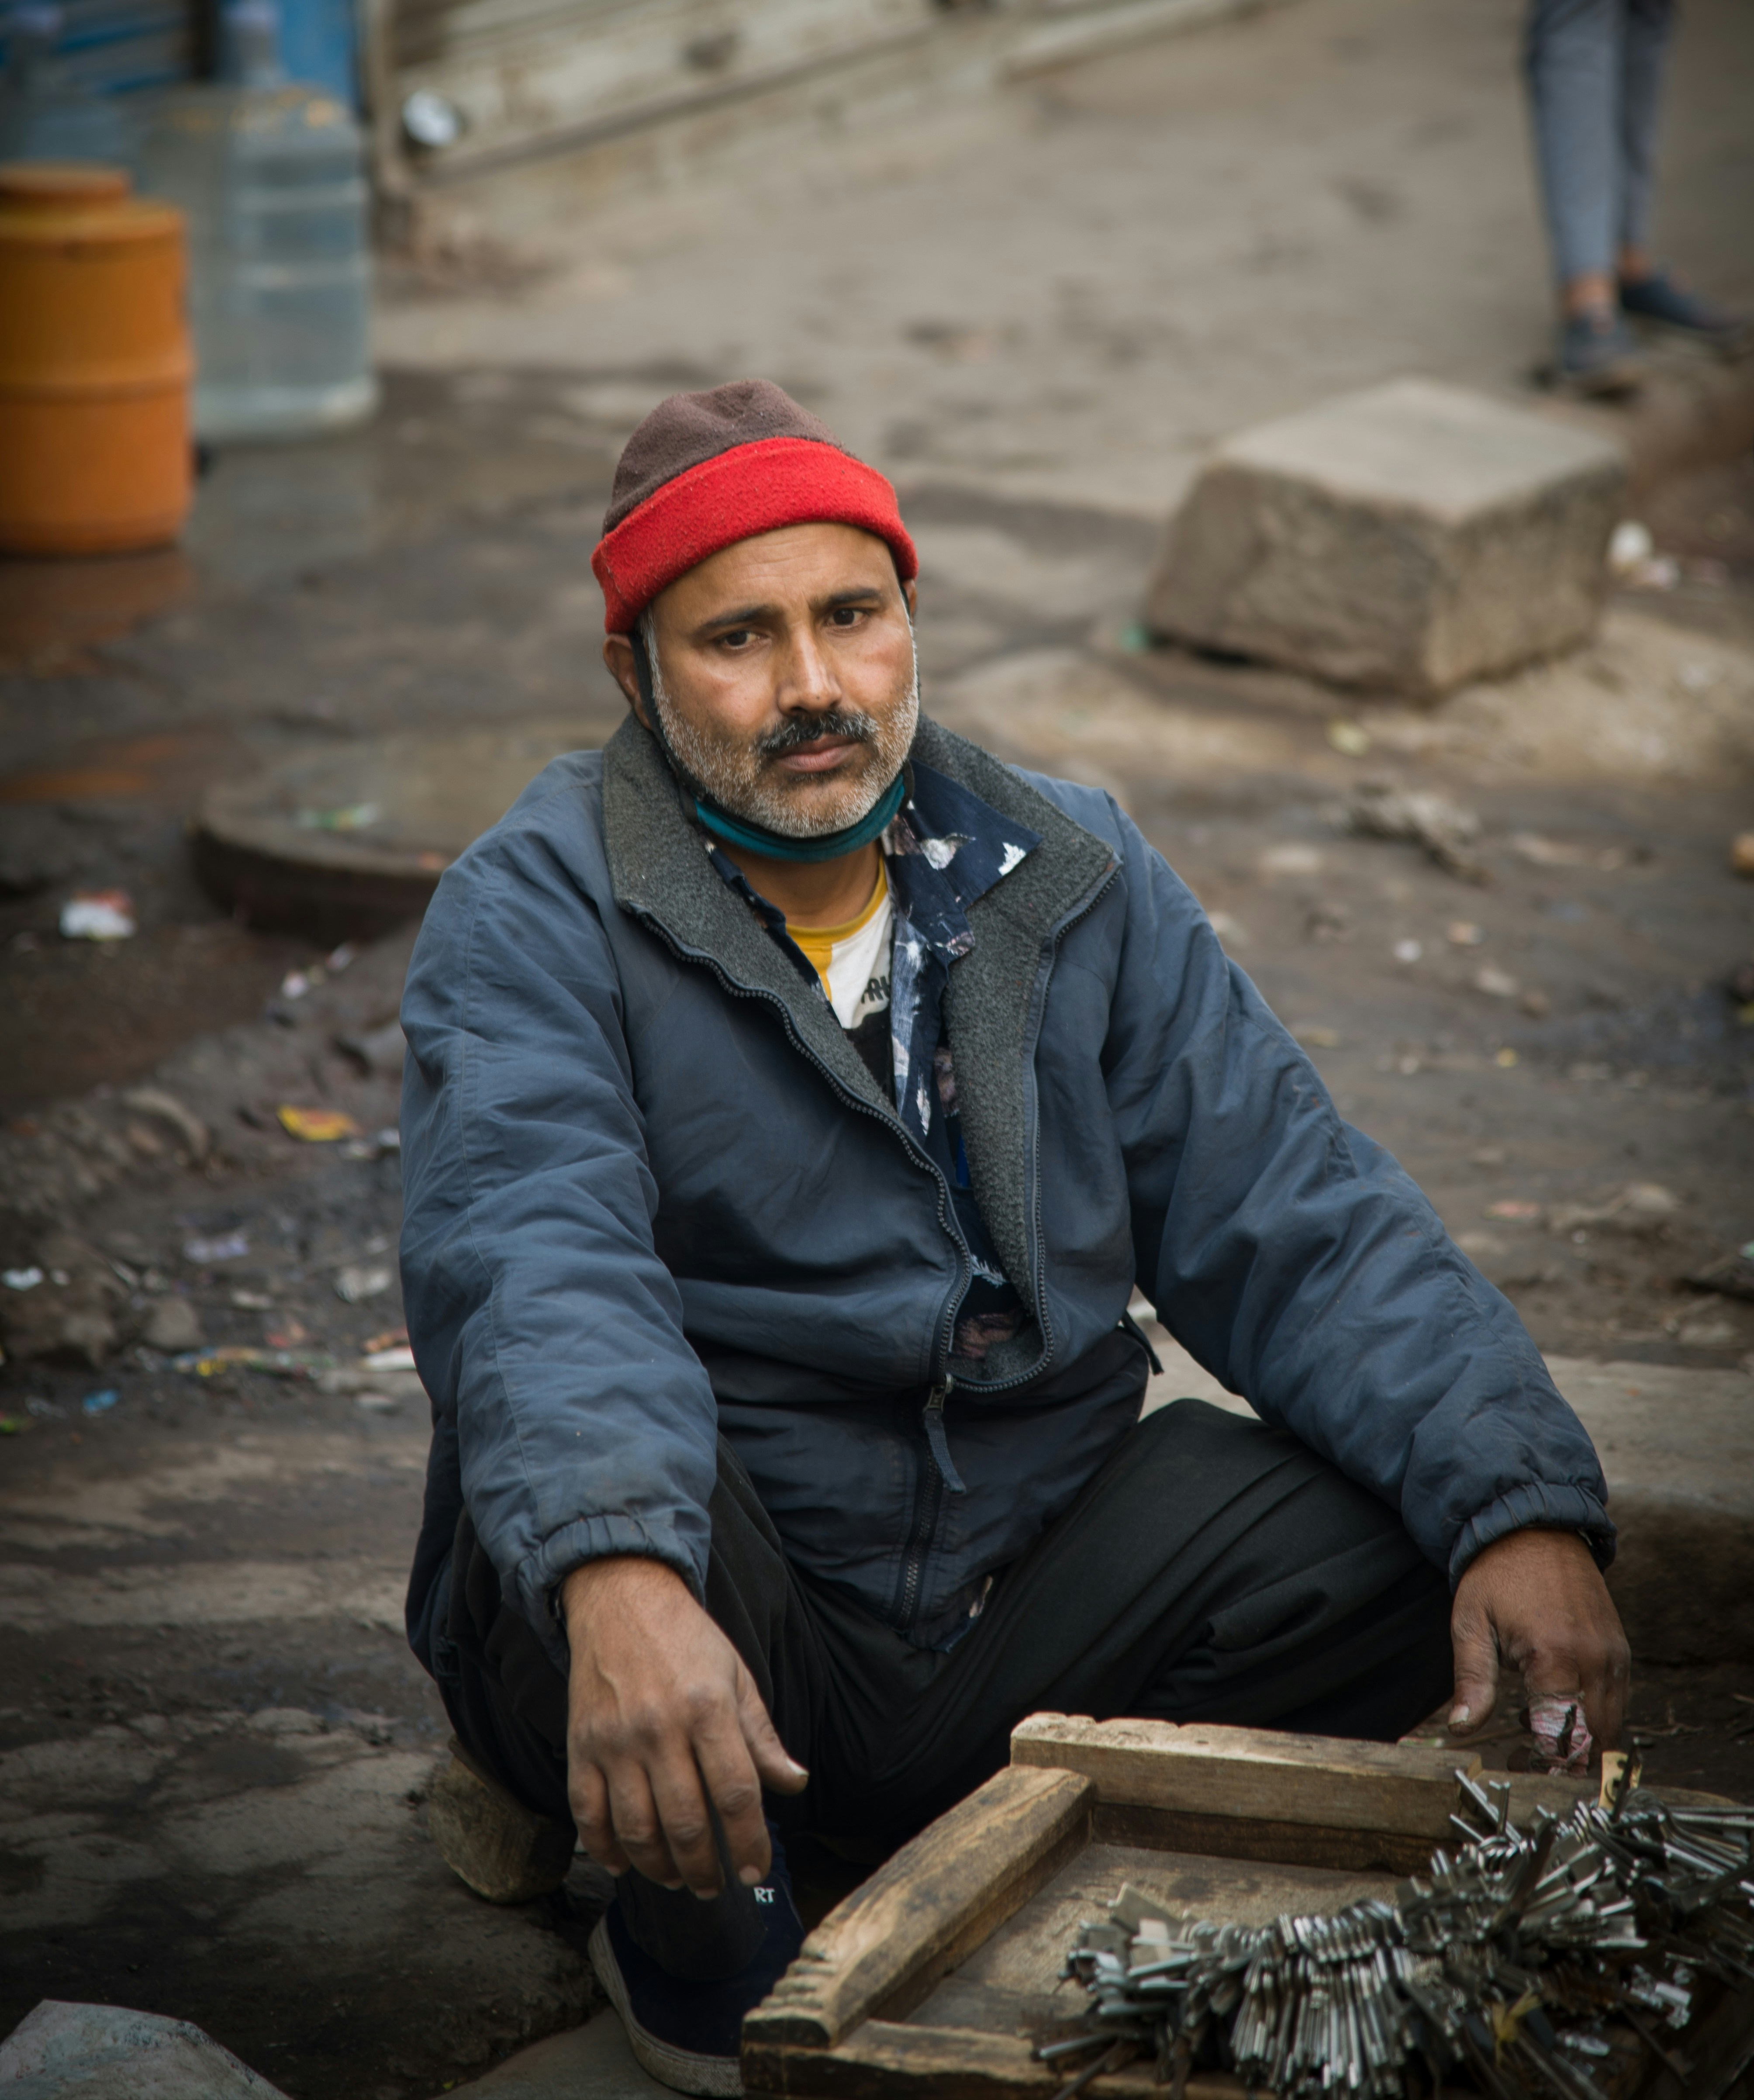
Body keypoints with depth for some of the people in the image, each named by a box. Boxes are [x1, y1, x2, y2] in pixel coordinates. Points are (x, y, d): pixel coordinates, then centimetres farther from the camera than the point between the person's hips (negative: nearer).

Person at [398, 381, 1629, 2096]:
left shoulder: (1070, 877, 6)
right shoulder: (536, 913, -9)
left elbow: (1295, 1224, 2)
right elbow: (535, 1260, -28)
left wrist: (1520, 1506, -15)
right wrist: (620, 1583, -49)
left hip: (1022, 1600, 4)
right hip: (720, 1617, -4)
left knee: (1399, 1537, -17)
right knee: (548, 1474, -35)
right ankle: (698, 1937, -6)